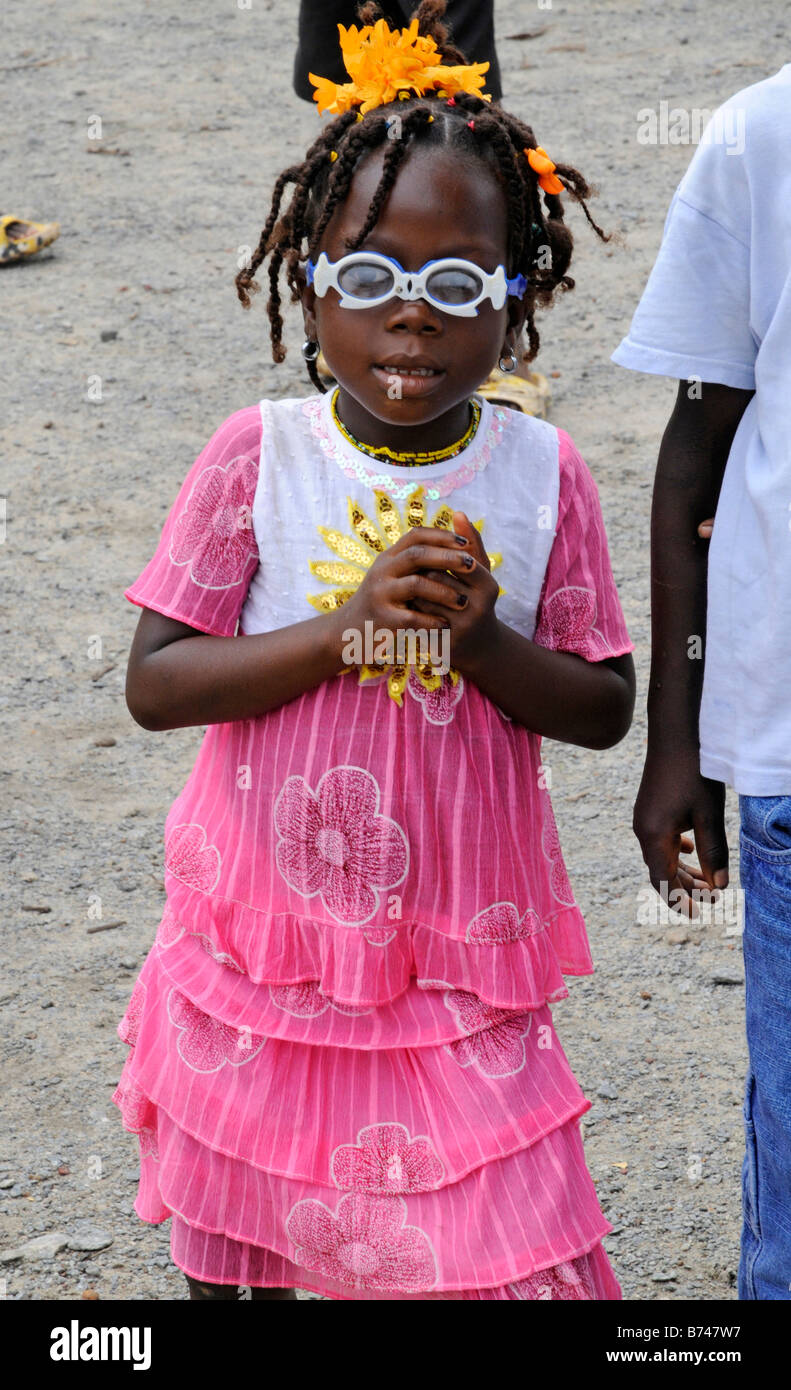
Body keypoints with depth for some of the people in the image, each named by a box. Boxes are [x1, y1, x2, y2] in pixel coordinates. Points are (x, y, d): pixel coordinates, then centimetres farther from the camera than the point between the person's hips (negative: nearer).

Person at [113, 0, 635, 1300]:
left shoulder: (542, 473, -6)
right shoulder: (258, 456, -10)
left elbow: (603, 708, -2)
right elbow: (154, 683, -13)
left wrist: (480, 636, -20)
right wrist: (343, 628, -24)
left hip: (461, 949, 0)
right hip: (267, 935, 0)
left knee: (508, 1243, -1)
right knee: (240, 1249, 16)